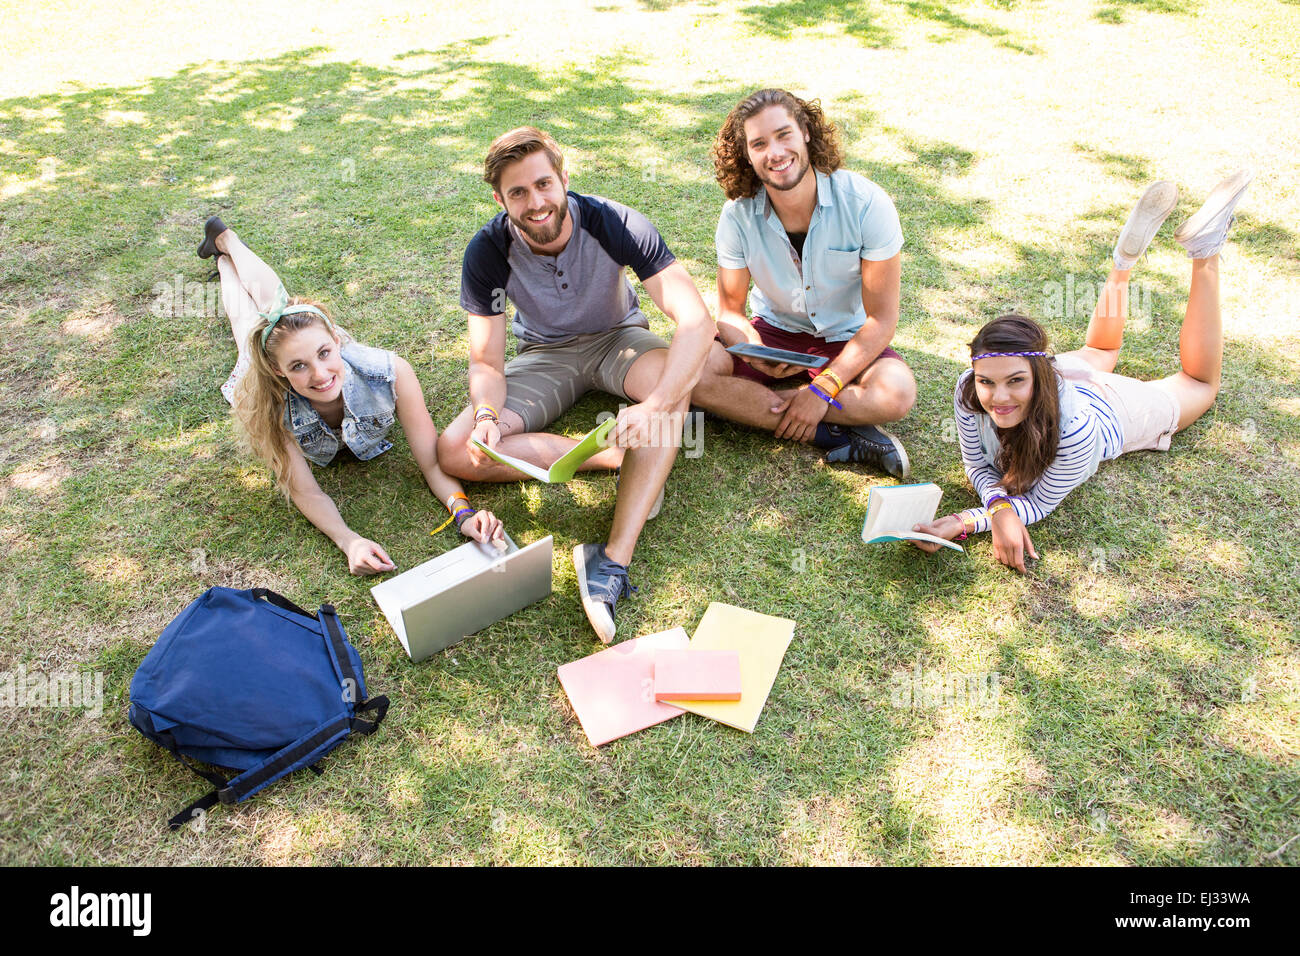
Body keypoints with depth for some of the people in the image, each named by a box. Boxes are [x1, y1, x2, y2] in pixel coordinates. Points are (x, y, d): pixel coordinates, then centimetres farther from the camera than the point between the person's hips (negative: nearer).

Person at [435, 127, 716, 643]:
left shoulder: (615, 224, -25)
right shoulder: (487, 253, -19)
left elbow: (697, 320, -33)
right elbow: (486, 362, -14)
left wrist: (654, 406, -49)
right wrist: (487, 416, -38)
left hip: (616, 338, -1)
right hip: (544, 354, 2)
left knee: (673, 378, -39)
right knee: (455, 451, -22)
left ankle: (615, 559, -44)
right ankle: (618, 458, -22)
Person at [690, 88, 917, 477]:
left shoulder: (866, 203, -21)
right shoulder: (739, 216, -14)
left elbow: (881, 319, -18)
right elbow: (730, 310, -7)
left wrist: (824, 389, -27)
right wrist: (757, 354, -31)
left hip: (846, 339, -2)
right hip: (774, 331, 2)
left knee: (897, 393, -33)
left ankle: (753, 401, -22)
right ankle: (836, 435, -24)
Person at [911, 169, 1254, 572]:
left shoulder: (1073, 429, -51)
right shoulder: (969, 393, -42)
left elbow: (1039, 504, -38)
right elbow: (977, 466, -26)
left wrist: (964, 522, -53)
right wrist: (1000, 509, -48)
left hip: (1116, 407, -2)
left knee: (1200, 382, 30)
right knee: (1097, 352, 37)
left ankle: (1204, 257, 28)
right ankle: (1127, 254, 35)